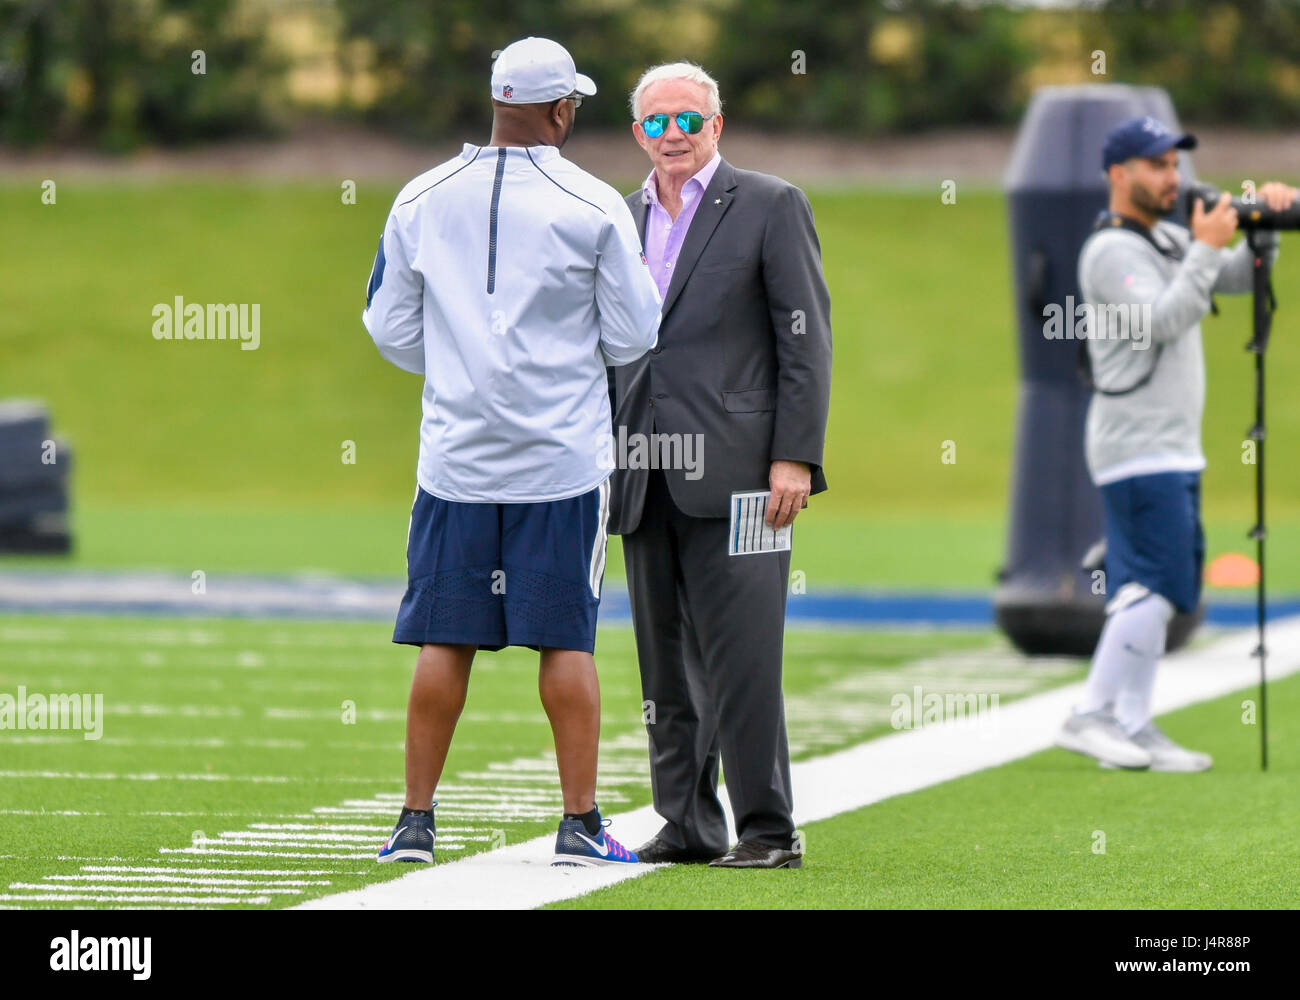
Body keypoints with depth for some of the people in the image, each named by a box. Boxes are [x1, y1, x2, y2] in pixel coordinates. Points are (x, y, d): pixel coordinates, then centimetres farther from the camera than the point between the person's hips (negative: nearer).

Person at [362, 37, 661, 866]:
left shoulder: (423, 200, 2)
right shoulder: (594, 208, -7)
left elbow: (391, 329, 9)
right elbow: (631, 337, -3)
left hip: (455, 456, 3)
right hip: (561, 459, -2)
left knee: (445, 640, 6)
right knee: (567, 640, 2)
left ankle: (417, 821, 8)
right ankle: (580, 824, 3)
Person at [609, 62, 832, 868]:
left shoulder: (770, 206, 1)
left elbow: (806, 339, -3)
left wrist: (794, 458, -11)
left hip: (732, 468, -6)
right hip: (645, 477, 6)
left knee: (742, 657, -9)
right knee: (667, 665, 7)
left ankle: (768, 830, -6)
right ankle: (688, 823, 13)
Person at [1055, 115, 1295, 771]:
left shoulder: (1170, 242, 18)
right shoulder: (1112, 251, -12)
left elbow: (1240, 277, 19)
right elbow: (1161, 321, -24)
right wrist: (1206, 249, -24)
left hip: (1173, 451, 10)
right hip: (1138, 448, -10)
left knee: (1154, 591, 8)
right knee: (1155, 585, -15)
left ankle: (1133, 729, 8)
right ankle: (1090, 716, -14)